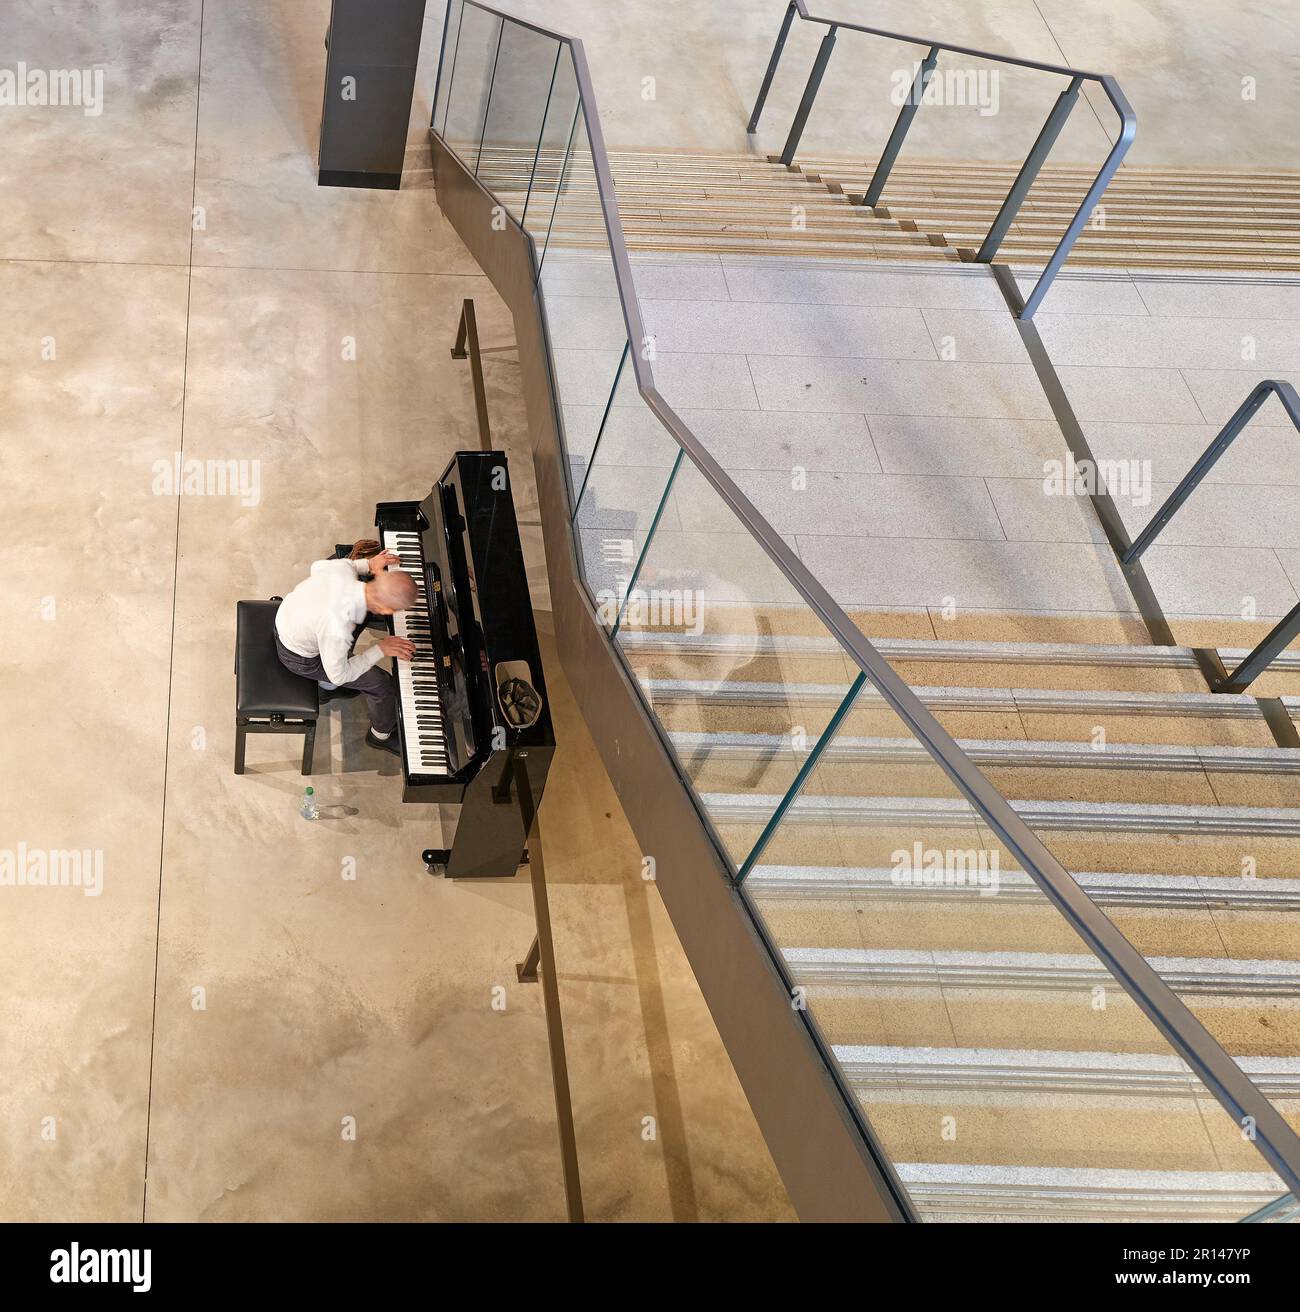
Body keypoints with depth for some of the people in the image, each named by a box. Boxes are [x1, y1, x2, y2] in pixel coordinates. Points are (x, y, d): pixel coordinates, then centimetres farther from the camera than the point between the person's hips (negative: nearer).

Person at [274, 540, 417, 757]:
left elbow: (317, 566, -1)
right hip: (300, 659, -6)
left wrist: (368, 565, 2)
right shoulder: (338, 631, -44)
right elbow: (339, 676, -23)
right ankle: (381, 736, 32)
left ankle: (328, 683, 36)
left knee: (365, 611, 23)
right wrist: (381, 649, -17)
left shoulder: (342, 568, -29)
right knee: (385, 685, 1)